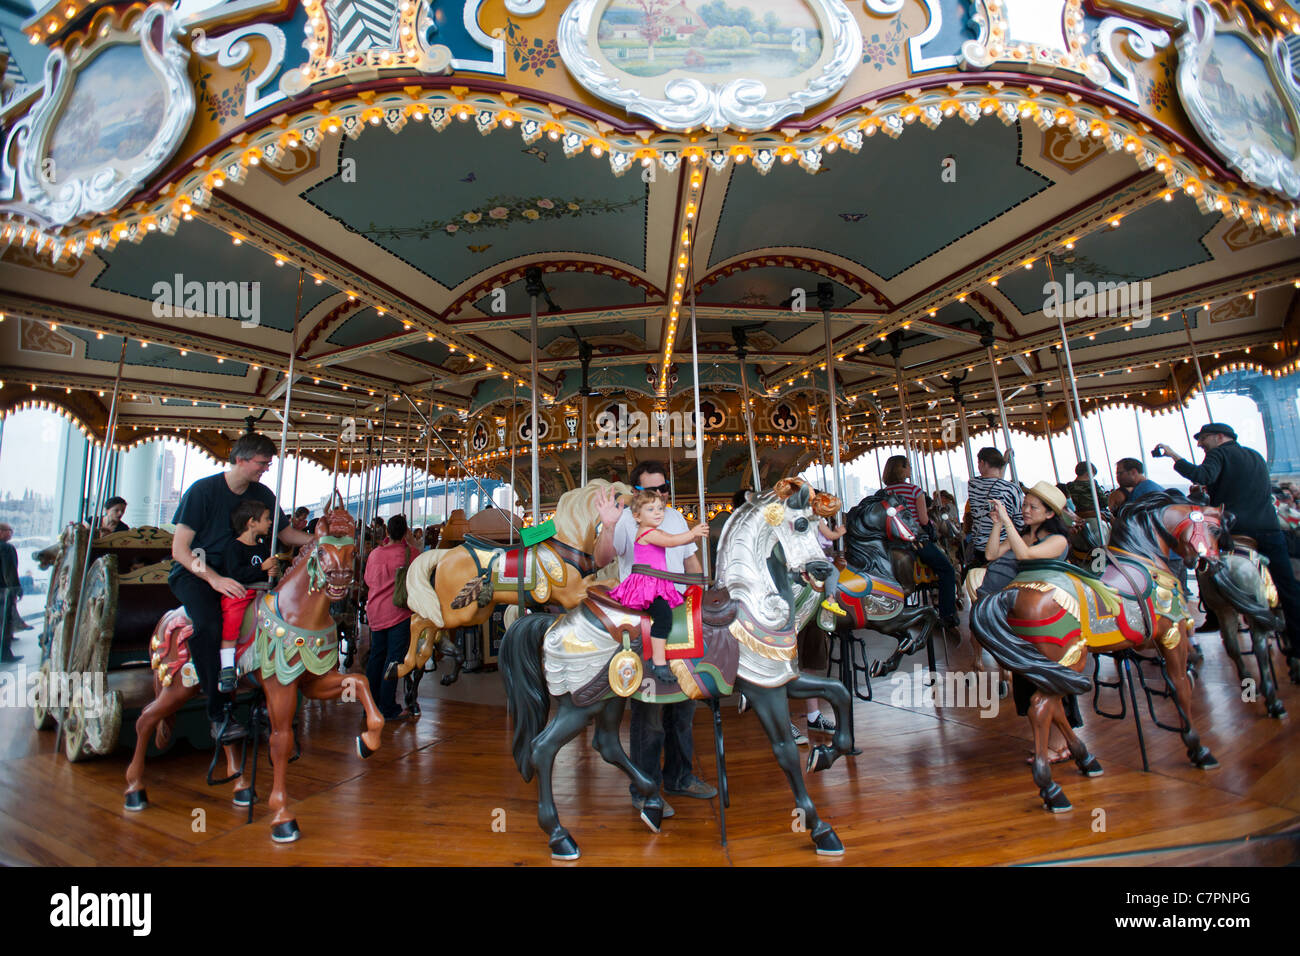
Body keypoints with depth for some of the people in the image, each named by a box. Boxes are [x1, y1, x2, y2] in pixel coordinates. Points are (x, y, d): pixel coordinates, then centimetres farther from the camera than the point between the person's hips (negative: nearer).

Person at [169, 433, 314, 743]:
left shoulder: (262, 494, 3)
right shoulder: (203, 490, -12)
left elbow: (286, 533, 14)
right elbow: (179, 549, -14)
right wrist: (214, 579, -29)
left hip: (235, 573, 5)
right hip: (194, 572, -4)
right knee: (208, 623, -34)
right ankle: (218, 714, -24)